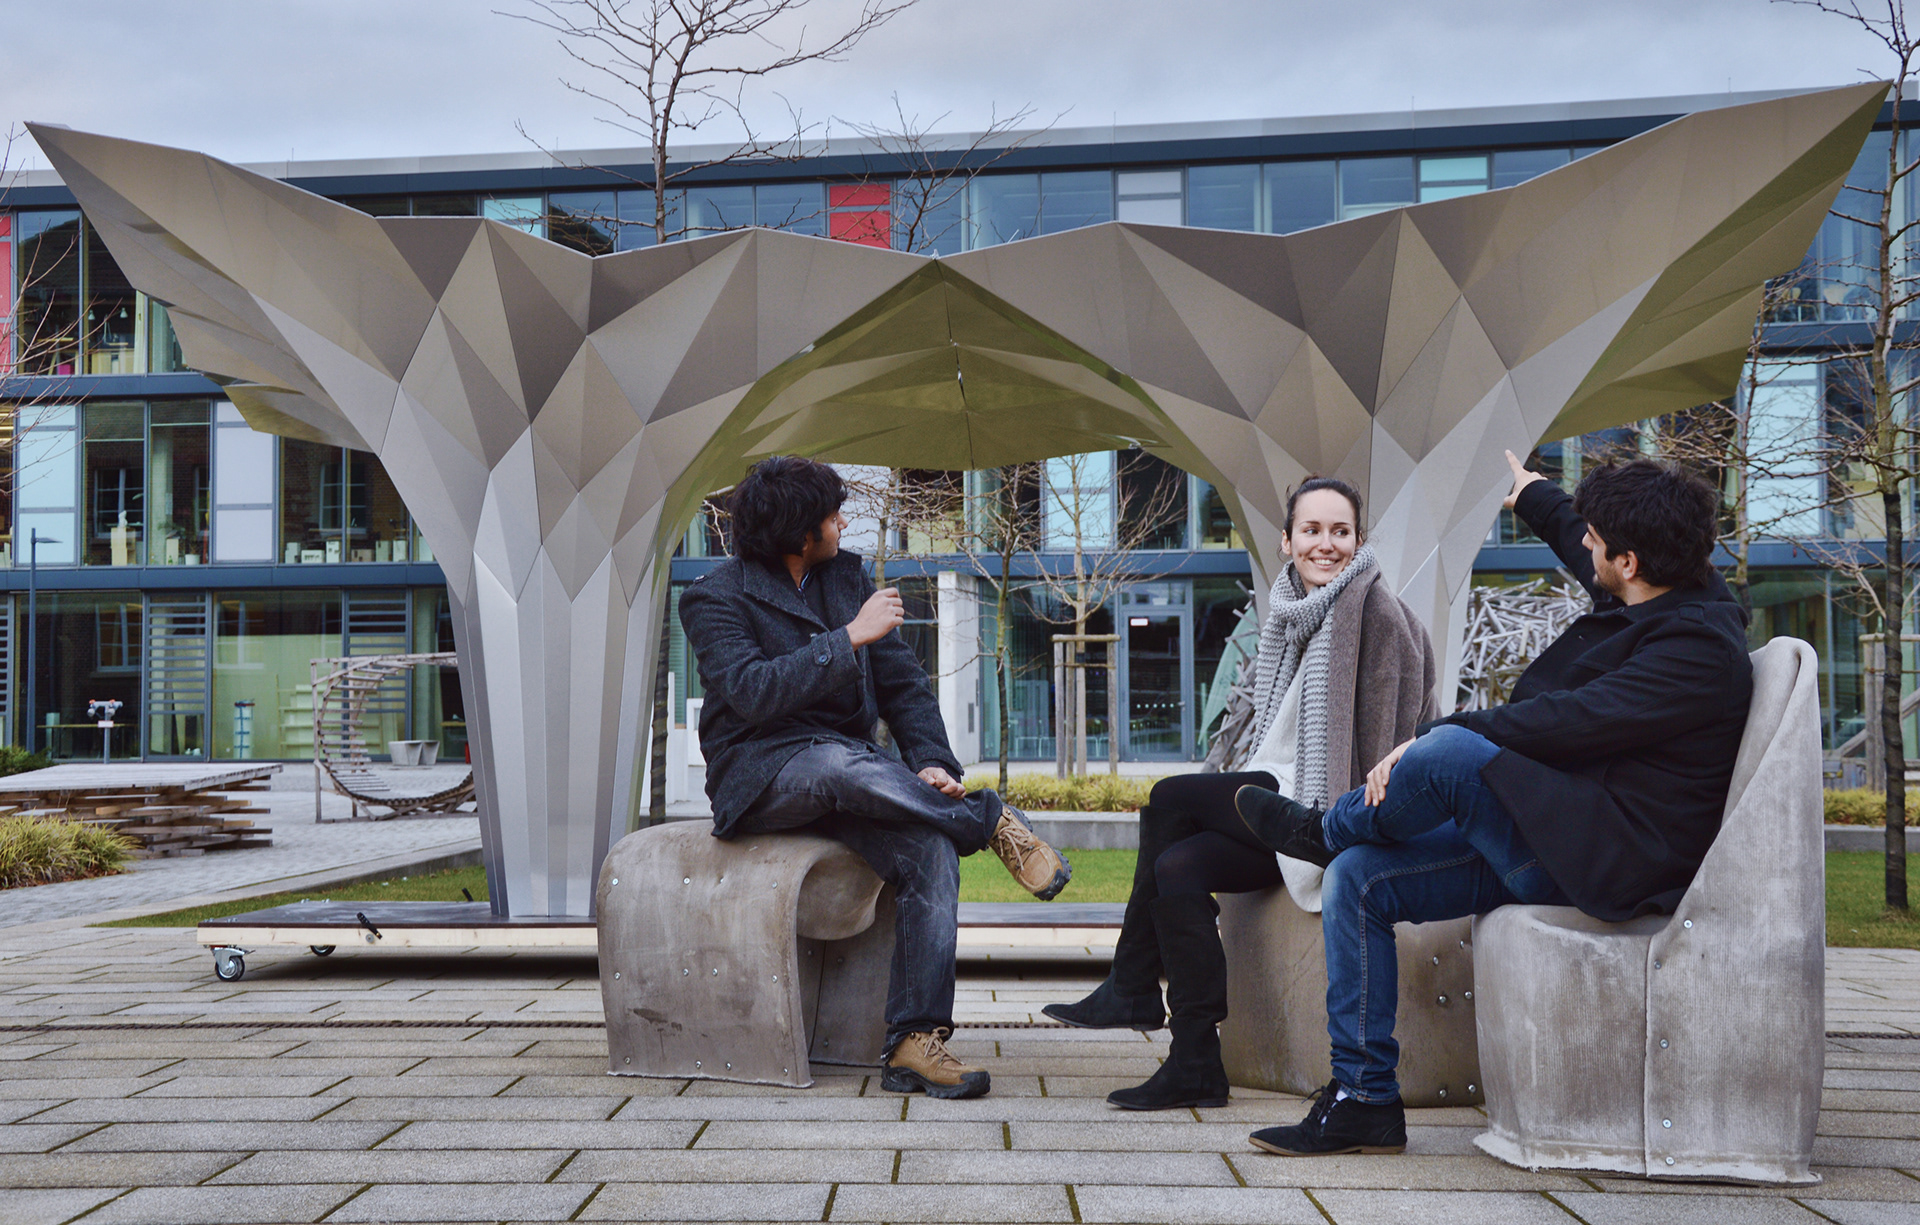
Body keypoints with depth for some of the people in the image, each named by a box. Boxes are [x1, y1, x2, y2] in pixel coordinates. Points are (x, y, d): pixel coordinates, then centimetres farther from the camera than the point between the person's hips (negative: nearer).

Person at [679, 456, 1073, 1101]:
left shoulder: (846, 575, 13)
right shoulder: (715, 599, -4)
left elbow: (902, 679, 12)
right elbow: (752, 692, -22)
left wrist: (932, 764, -4)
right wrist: (850, 636, -23)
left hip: (851, 766, 5)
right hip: (761, 774, -4)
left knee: (931, 848, -27)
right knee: (839, 764, -41)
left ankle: (914, 1043, -28)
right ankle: (994, 822, -20)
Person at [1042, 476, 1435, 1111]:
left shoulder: (1374, 611, -8)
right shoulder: (1289, 616, 15)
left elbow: (1378, 742, -12)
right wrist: (1242, 790, 6)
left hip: (1333, 806, -7)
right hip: (1288, 804, 7)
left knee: (1168, 799, -15)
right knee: (1179, 866, -16)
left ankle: (1132, 990, -3)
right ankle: (1195, 1067, -12)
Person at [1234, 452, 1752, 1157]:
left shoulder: (1699, 648, -19)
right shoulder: (1653, 600, 9)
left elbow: (1568, 721, -25)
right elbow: (1585, 553, 34)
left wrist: (1428, 740, -19)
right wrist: (1533, 497, 51)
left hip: (1614, 864, -10)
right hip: (1558, 844, 10)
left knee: (1449, 752, -31)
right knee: (1356, 878, -1)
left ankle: (1326, 829, 3)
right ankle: (1364, 1098, 3)